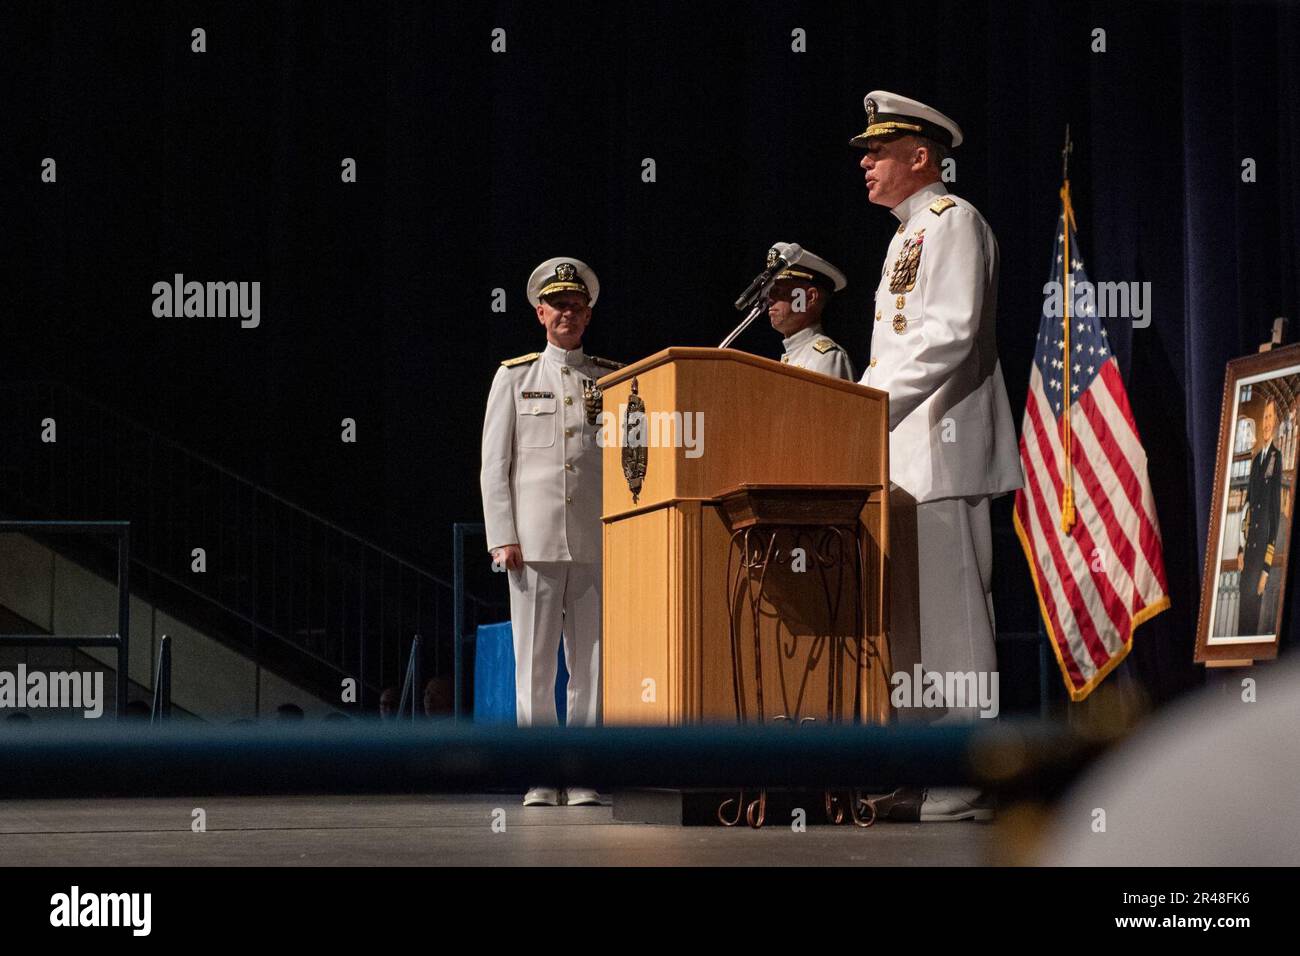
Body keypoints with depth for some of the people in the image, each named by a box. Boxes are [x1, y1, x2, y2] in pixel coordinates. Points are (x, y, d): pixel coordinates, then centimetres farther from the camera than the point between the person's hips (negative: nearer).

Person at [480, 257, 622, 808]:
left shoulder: (613, 380, 14)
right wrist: (503, 536, -4)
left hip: (598, 540, 1)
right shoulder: (514, 377, 10)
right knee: (535, 661, -3)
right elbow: (494, 464, 6)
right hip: (534, 540, -1)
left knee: (591, 661, -1)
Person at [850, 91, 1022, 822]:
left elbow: (951, 335, -18)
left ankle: (961, 786, -10)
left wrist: (875, 403, -21)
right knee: (906, 620, 8)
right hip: (903, 456, 10)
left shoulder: (953, 221, -5)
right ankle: (918, 782, 11)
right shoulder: (908, 236, 24)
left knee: (947, 615, -10)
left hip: (942, 450, -10)